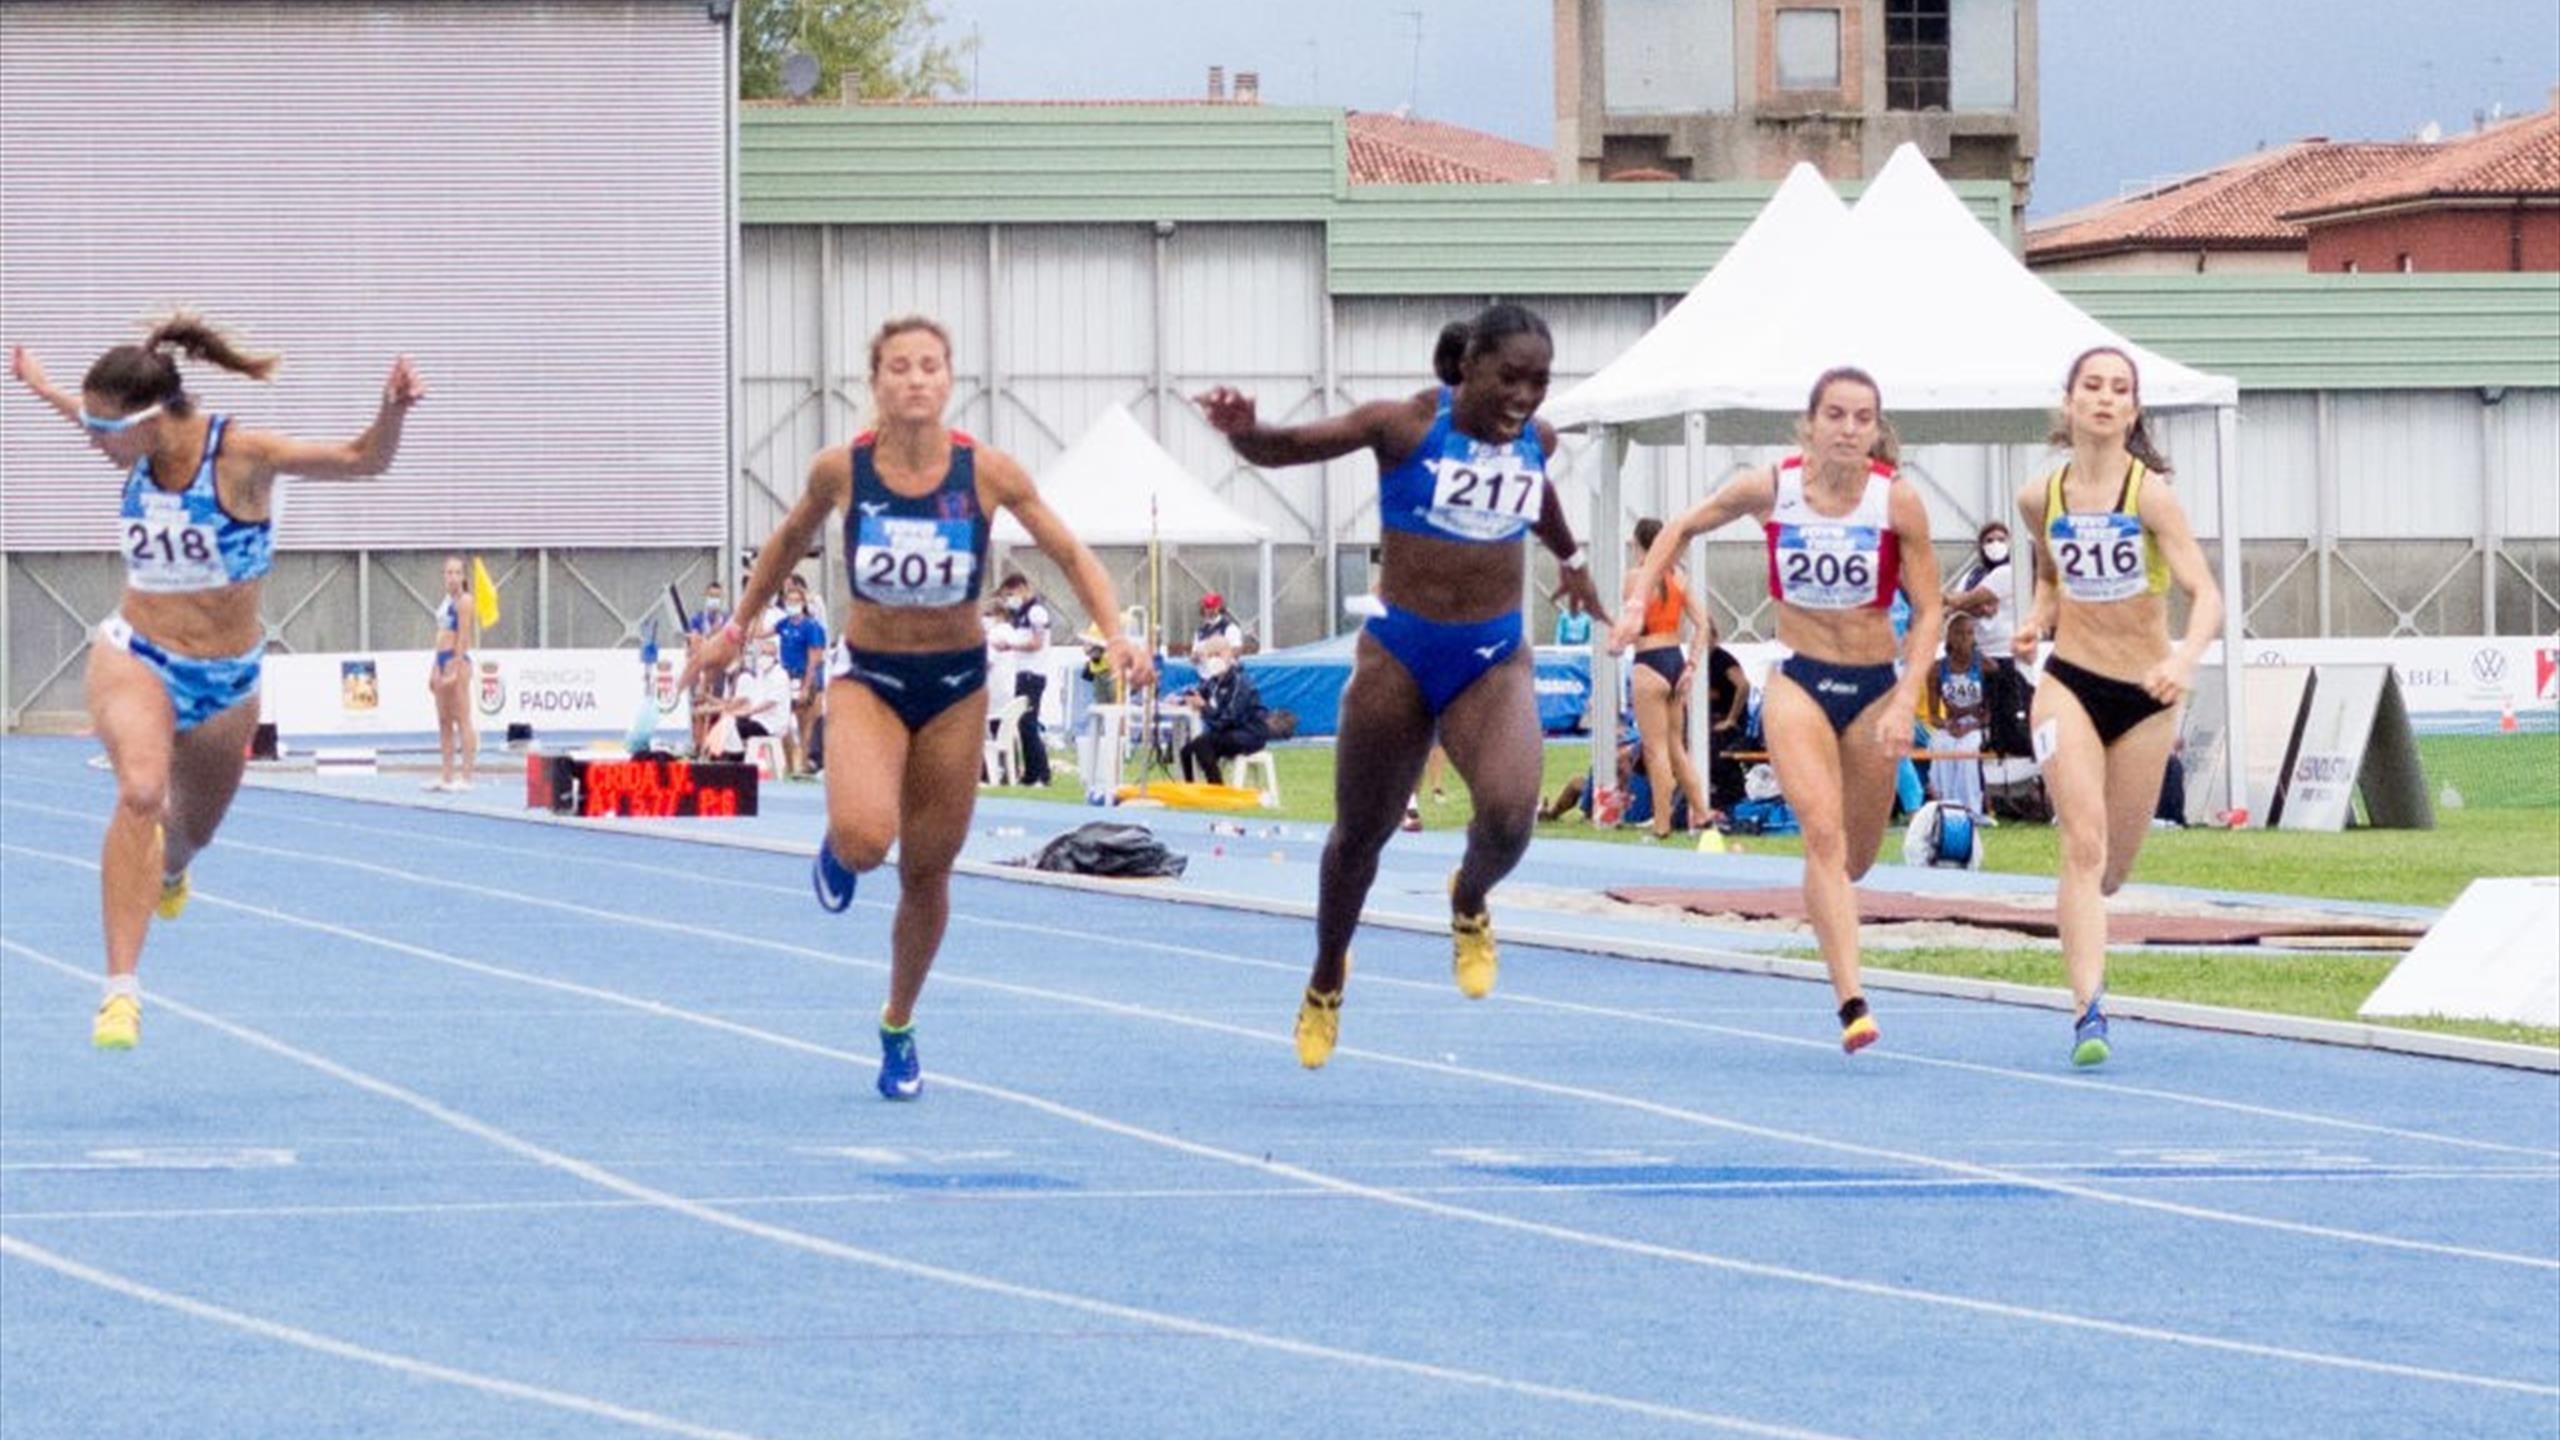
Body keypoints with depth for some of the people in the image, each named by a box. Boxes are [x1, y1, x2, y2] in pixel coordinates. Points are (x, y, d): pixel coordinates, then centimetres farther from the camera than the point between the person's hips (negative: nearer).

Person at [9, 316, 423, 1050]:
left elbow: (362, 460, -16)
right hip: (136, 657, 1)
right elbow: (105, 427, 22)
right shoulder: (140, 455, -5)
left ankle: (167, 868, 62)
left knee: (192, 830, 19)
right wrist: (42, 387, 32)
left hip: (225, 678, -1)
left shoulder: (240, 455, -18)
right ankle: (121, 988, -33)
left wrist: (392, 413, -36)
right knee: (141, 790, -29)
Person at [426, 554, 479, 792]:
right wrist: (435, 669, 18)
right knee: (444, 721, 10)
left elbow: (463, 637, -15)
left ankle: (465, 777, -8)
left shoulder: (464, 601, -9)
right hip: (442, 661, 9)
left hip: (458, 660, -9)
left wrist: (454, 669, -20)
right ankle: (445, 776, 14)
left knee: (462, 719, -8)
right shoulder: (445, 601, 16)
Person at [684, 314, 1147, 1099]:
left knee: (927, 874, 12)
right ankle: (837, 849, 10)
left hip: (956, 683, 1)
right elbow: (789, 540, 8)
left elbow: (1072, 555, -5)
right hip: (867, 676, -1)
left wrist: (1116, 635, -20)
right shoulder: (841, 469, -13)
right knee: (865, 839, -29)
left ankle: (898, 1030, 35)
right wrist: (736, 629, 13)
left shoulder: (988, 473, -14)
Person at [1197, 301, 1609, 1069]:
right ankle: (1326, 981, 38)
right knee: (1361, 832, 12)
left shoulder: (1536, 441, -1)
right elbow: (1288, 447, -12)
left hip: (1494, 660, 2)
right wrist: (1242, 430, -34)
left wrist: (1570, 557, 40)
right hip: (1400, 653, -2)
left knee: (1509, 816, -24)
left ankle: (1469, 906, 12)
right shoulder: (1407, 426, -13)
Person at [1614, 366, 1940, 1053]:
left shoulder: (1898, 500, -11)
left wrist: (1906, 703, -17)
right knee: (1824, 833, -21)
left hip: (1875, 686, 1)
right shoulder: (1770, 488, -9)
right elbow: (1684, 528, 9)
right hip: (1798, 681, -1)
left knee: (1855, 857, 12)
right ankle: (1851, 1003, -27)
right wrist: (1638, 602, -1)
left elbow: (1926, 611, -7)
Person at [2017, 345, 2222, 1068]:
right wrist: (2039, 618, -1)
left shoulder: (2151, 495, -13)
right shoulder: (2040, 499, 0)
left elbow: (2205, 593, -22)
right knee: (2084, 844, -18)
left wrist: (2185, 660, -41)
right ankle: (2089, 1011, -22)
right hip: (2068, 685, 1)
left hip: (2144, 697, -1)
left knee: (2113, 866, 11)